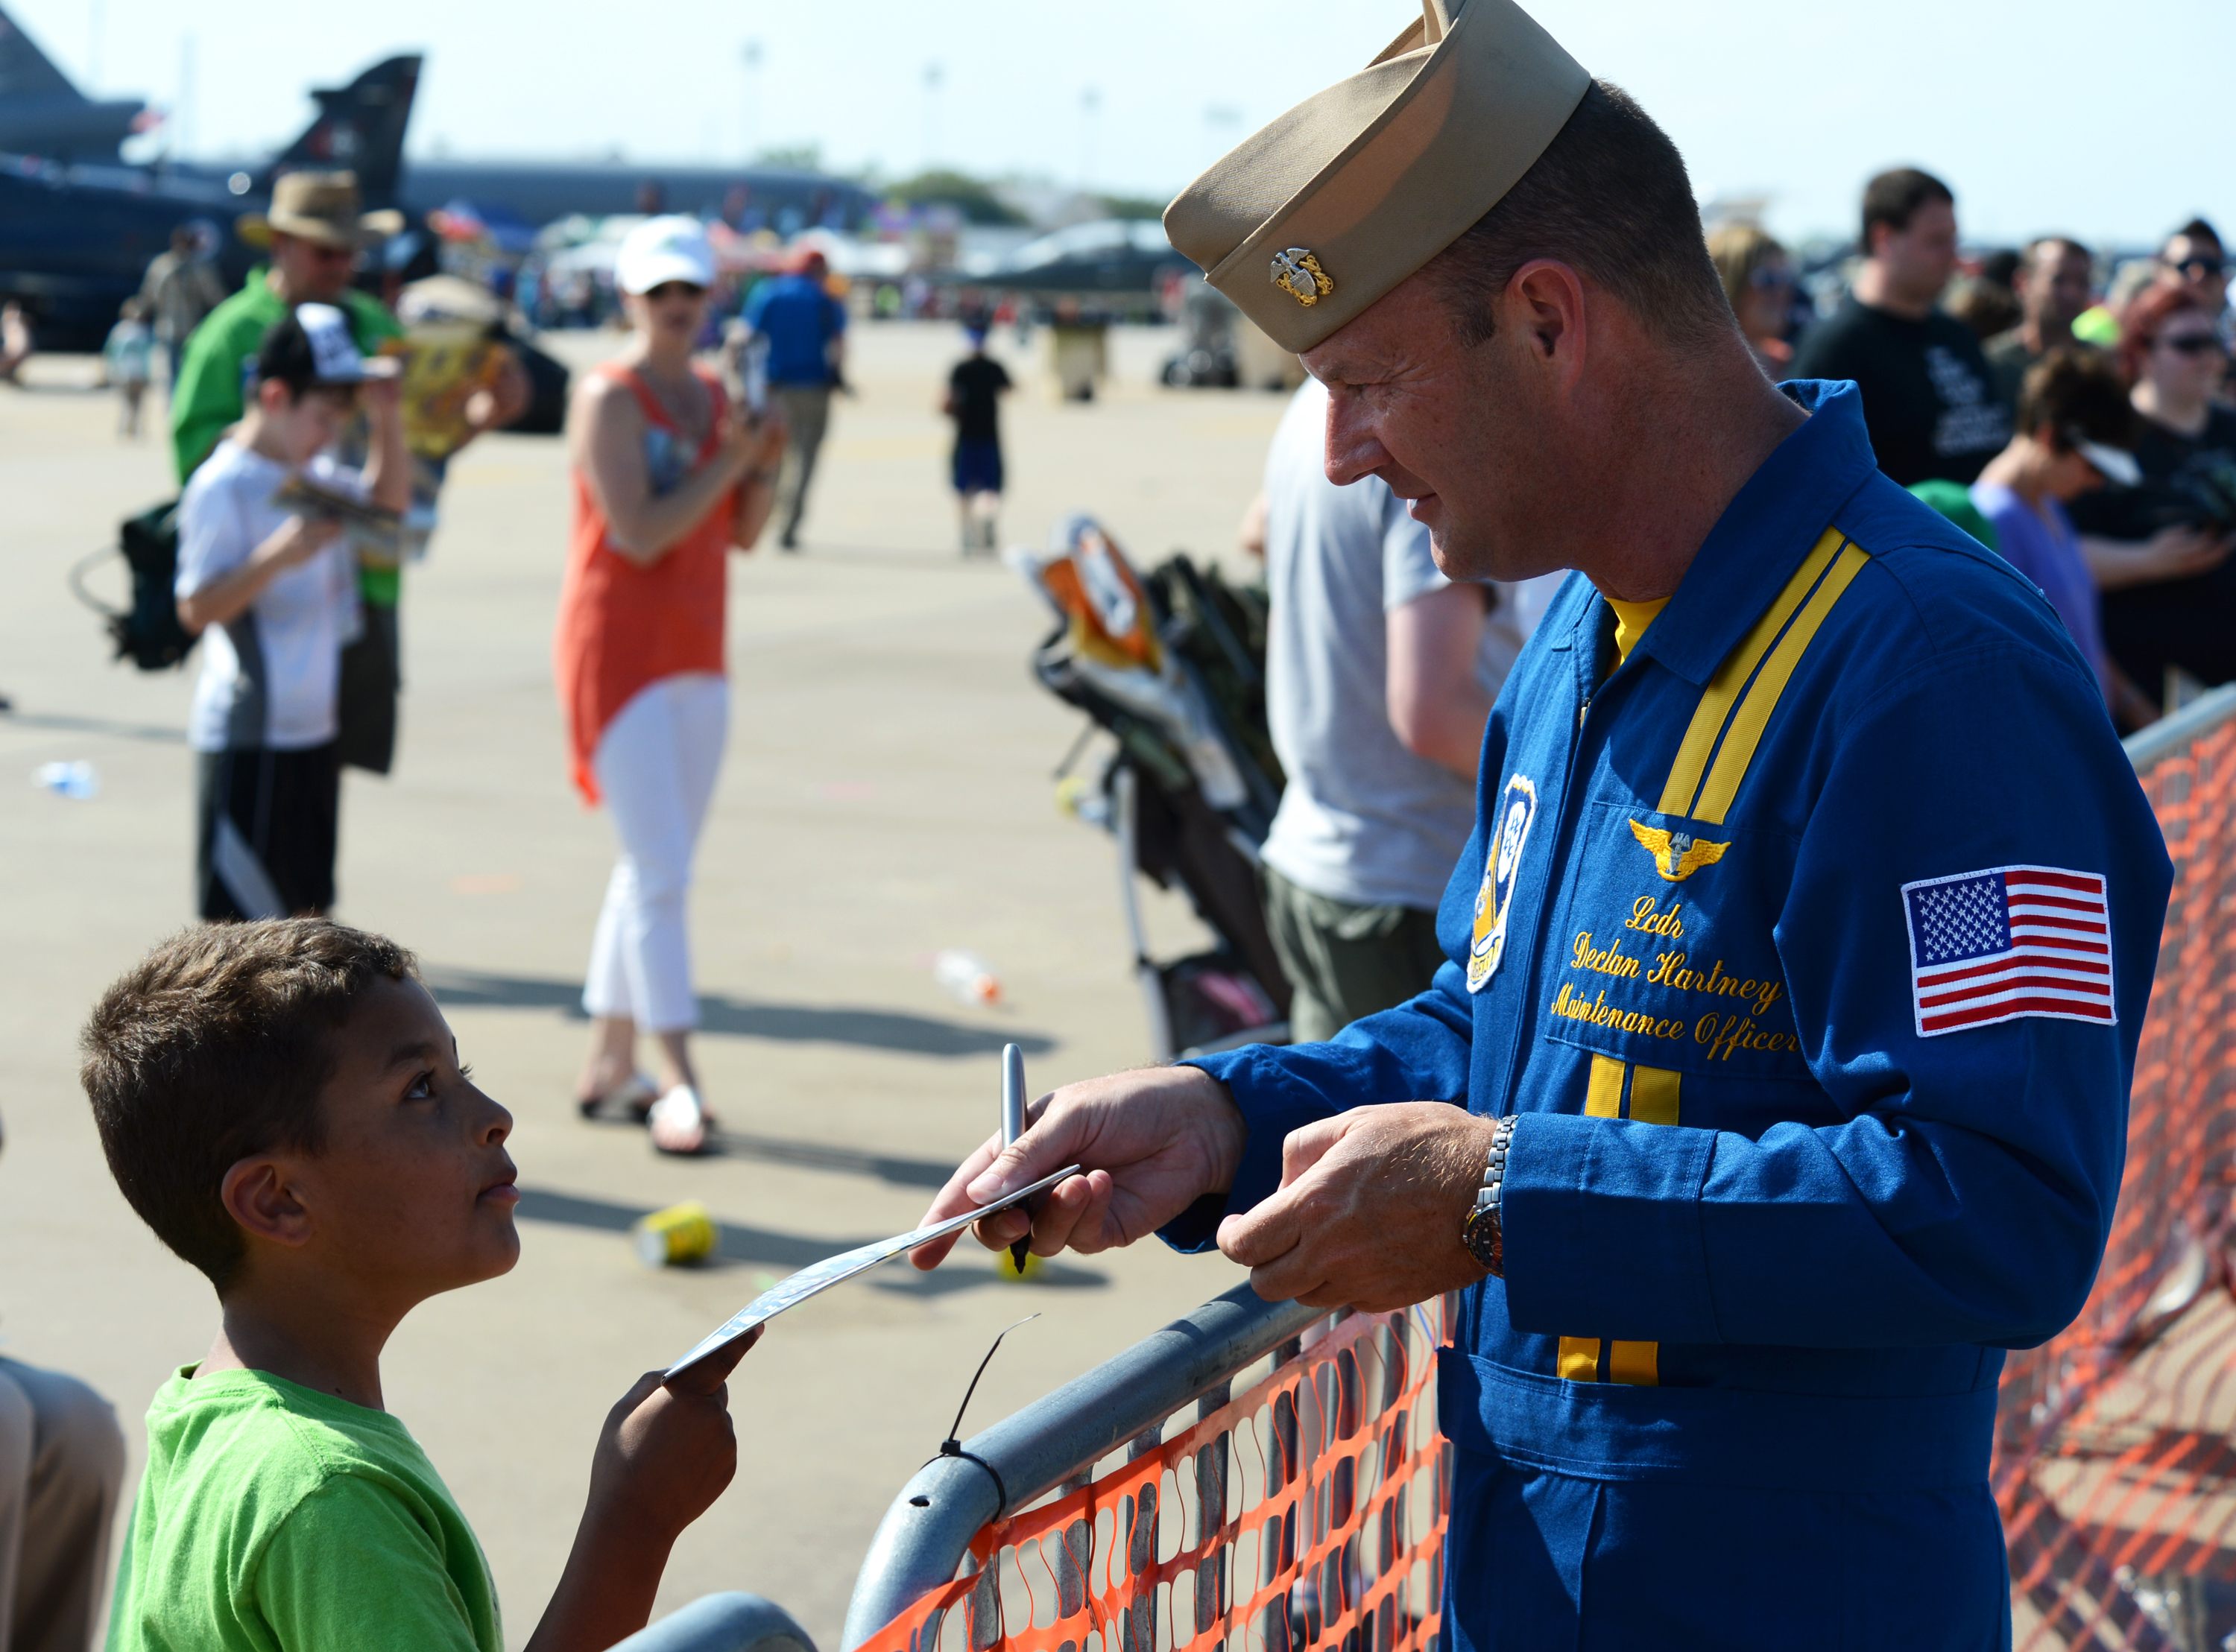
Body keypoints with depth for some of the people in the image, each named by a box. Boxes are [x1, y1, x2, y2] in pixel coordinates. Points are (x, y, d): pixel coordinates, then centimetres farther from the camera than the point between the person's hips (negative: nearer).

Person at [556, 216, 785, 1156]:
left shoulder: (713, 397, 11)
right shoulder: (611, 398, -11)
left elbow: (743, 534, 11)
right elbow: (640, 534, -20)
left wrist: (767, 465, -6)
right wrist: (731, 458, -17)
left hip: (698, 654, 8)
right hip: (619, 648, -8)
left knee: (654, 865, 12)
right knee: (662, 872, -11)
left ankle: (607, 1063, 22)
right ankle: (678, 1081, -10)